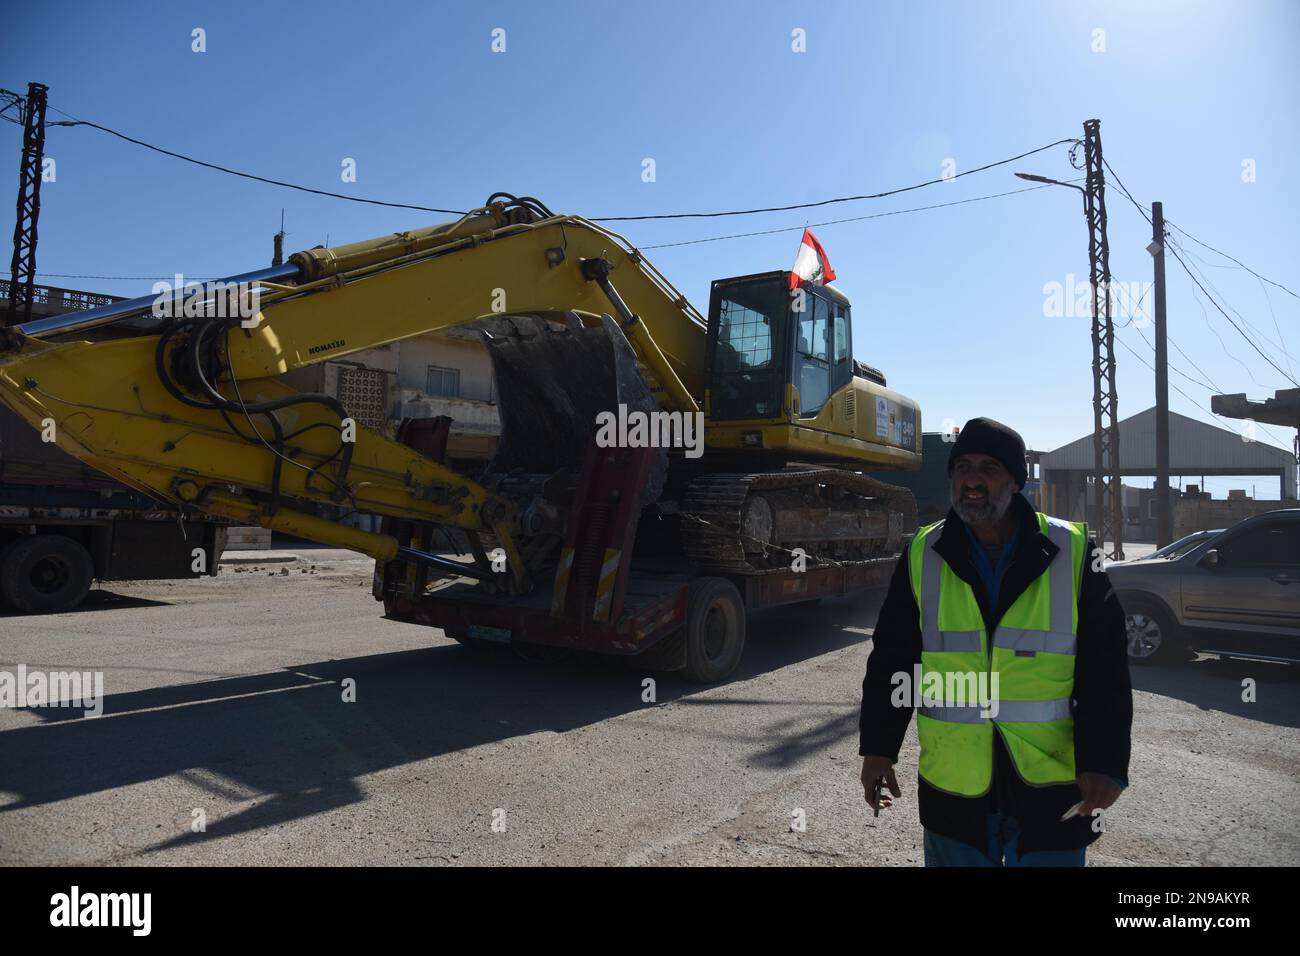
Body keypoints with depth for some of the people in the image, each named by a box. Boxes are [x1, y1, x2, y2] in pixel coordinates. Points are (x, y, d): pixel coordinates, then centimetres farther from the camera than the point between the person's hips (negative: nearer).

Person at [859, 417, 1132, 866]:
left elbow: (1105, 671, -5)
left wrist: (1103, 763, -12)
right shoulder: (923, 555, -2)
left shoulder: (1073, 553, -5)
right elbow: (892, 659, 3)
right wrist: (878, 748, 2)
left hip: (1052, 794, -1)